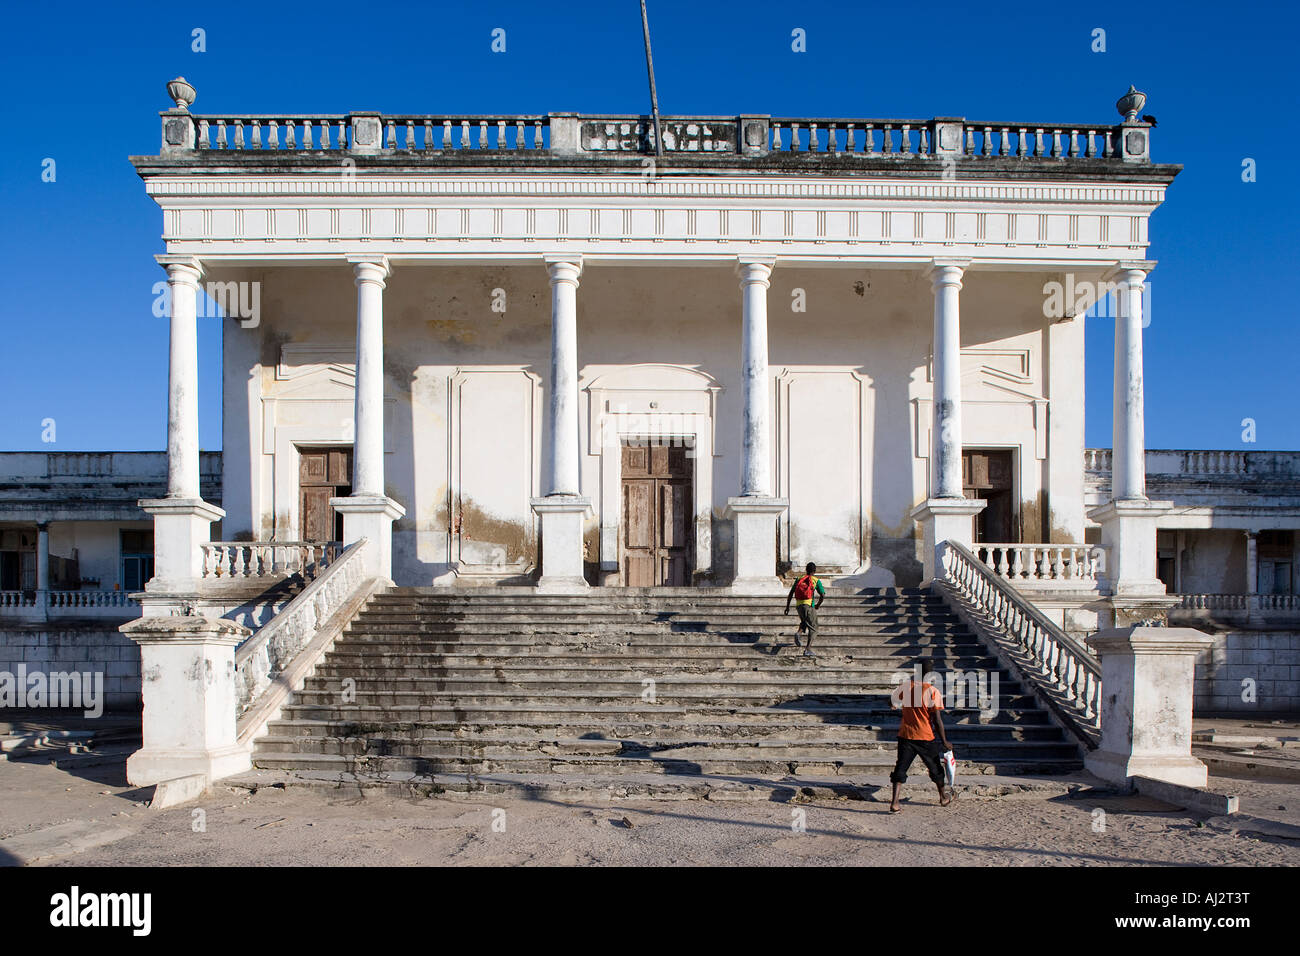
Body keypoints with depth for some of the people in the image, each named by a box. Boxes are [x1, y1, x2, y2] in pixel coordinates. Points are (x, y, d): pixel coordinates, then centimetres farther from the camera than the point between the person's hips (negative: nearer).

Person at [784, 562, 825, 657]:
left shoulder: (799, 579, 14)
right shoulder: (816, 581, 4)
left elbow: (790, 594, 10)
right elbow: (823, 595, -3)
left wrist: (787, 606, 15)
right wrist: (818, 605, 13)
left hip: (798, 605, 4)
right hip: (809, 605, -4)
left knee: (804, 622, 29)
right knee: (813, 628, 4)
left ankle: (798, 633, -1)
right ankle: (808, 649, -10)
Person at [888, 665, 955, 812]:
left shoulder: (905, 686, -3)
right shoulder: (932, 691, -14)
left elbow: (892, 700, 16)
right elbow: (937, 719, -13)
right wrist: (944, 741, -5)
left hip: (905, 735, 2)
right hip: (926, 736, -2)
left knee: (900, 768, 5)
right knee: (935, 767, 19)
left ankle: (894, 802, -8)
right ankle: (944, 797, 38)